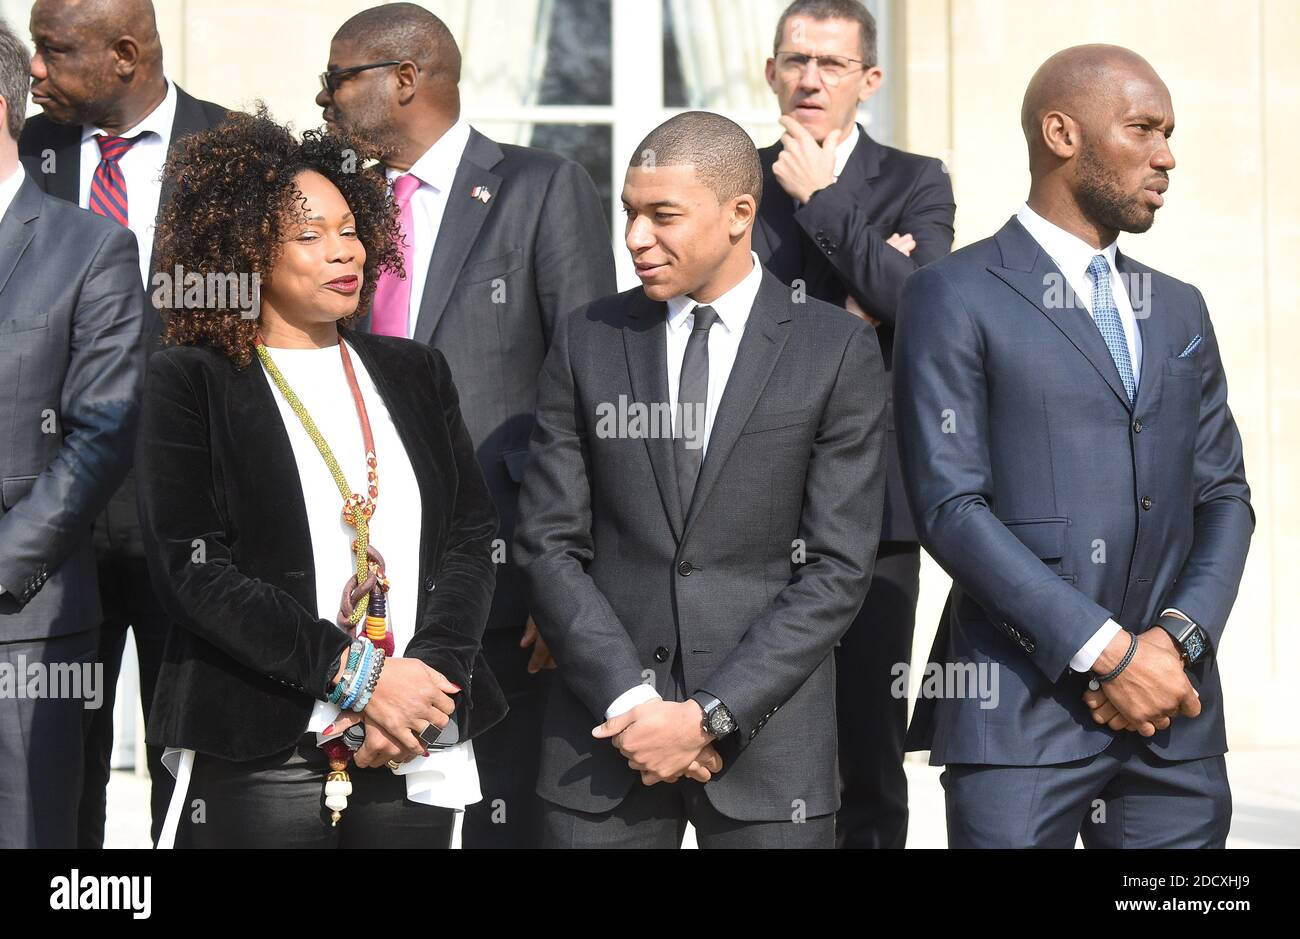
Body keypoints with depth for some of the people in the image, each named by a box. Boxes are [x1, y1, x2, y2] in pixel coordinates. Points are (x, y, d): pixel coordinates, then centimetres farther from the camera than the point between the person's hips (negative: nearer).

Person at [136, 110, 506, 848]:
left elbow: (473, 539, 7)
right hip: (256, 766, -4)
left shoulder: (415, 374, 13)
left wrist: (427, 675, -11)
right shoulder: (191, 384, 0)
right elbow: (194, 569, -8)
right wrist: (355, 676, -14)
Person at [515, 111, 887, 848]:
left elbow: (838, 567, -5)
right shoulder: (588, 342, 7)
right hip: (606, 734, 2)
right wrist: (630, 700, -8)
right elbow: (551, 544, 4)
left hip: (765, 741, -2)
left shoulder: (837, 351, 0)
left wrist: (711, 717, -11)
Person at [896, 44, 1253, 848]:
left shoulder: (1179, 310, 18)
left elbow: (1223, 496, 14)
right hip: (1021, 714, -5)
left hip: (1175, 718, 5)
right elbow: (950, 505, -9)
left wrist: (1178, 638, -5)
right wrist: (1104, 651, -14)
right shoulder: (957, 297, -1)